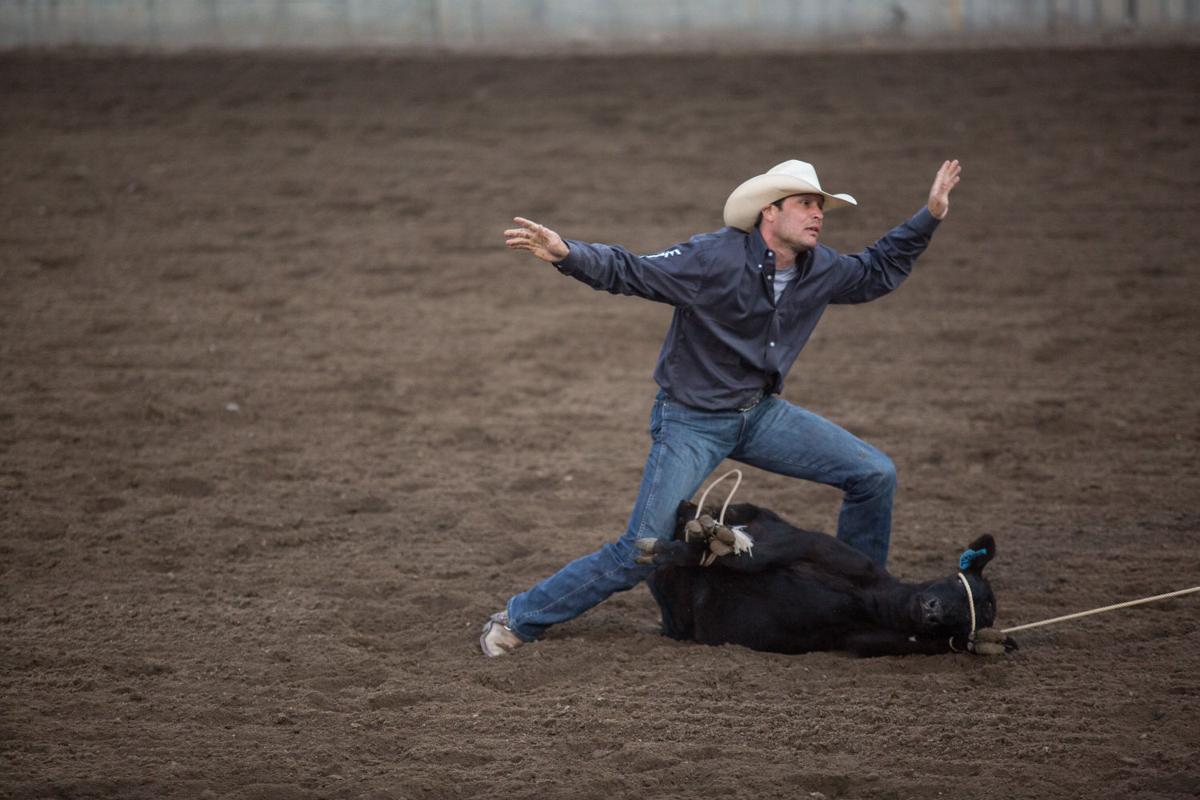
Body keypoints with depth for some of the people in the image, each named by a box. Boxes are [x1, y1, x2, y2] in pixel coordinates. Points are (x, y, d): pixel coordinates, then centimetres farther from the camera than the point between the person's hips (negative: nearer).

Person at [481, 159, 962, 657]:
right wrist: (566, 254, -40)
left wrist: (930, 217, 12)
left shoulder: (821, 270, -2)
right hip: (691, 422, -7)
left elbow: (876, 273, 19)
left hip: (760, 414, 7)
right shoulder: (715, 259, -22)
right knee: (641, 553, -13)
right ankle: (519, 620, 1)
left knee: (874, 475, 1)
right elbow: (629, 272, -23)